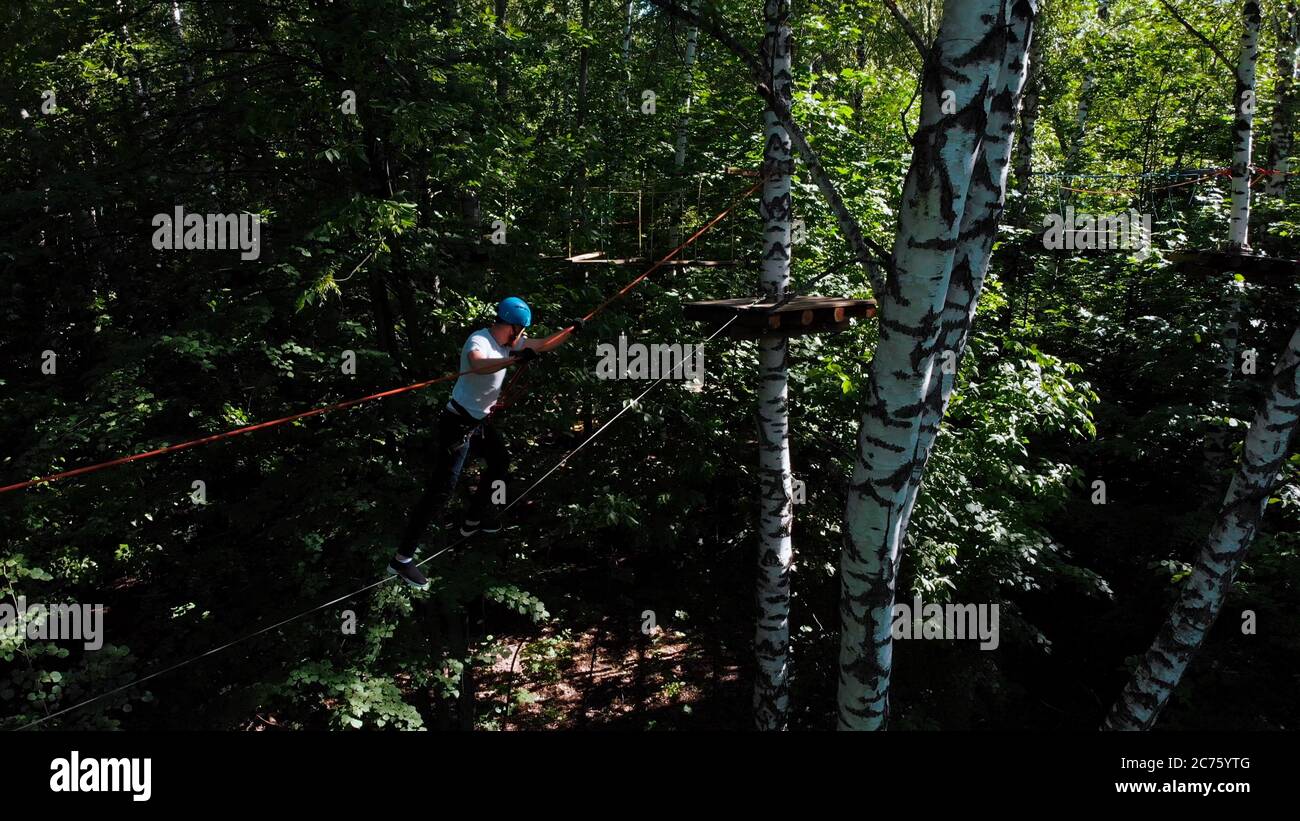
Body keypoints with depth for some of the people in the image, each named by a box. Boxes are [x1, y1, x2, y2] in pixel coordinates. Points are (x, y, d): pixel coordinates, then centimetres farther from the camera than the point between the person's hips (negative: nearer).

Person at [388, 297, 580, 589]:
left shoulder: (509, 342, 3)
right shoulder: (478, 341, -23)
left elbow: (543, 345, 18)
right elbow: (478, 365, -47)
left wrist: (572, 329, 13)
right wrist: (515, 358, -56)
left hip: (481, 422, 10)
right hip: (458, 424, -10)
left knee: (500, 461, 28)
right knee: (442, 489, -11)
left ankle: (475, 520, 42)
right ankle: (402, 559, -7)